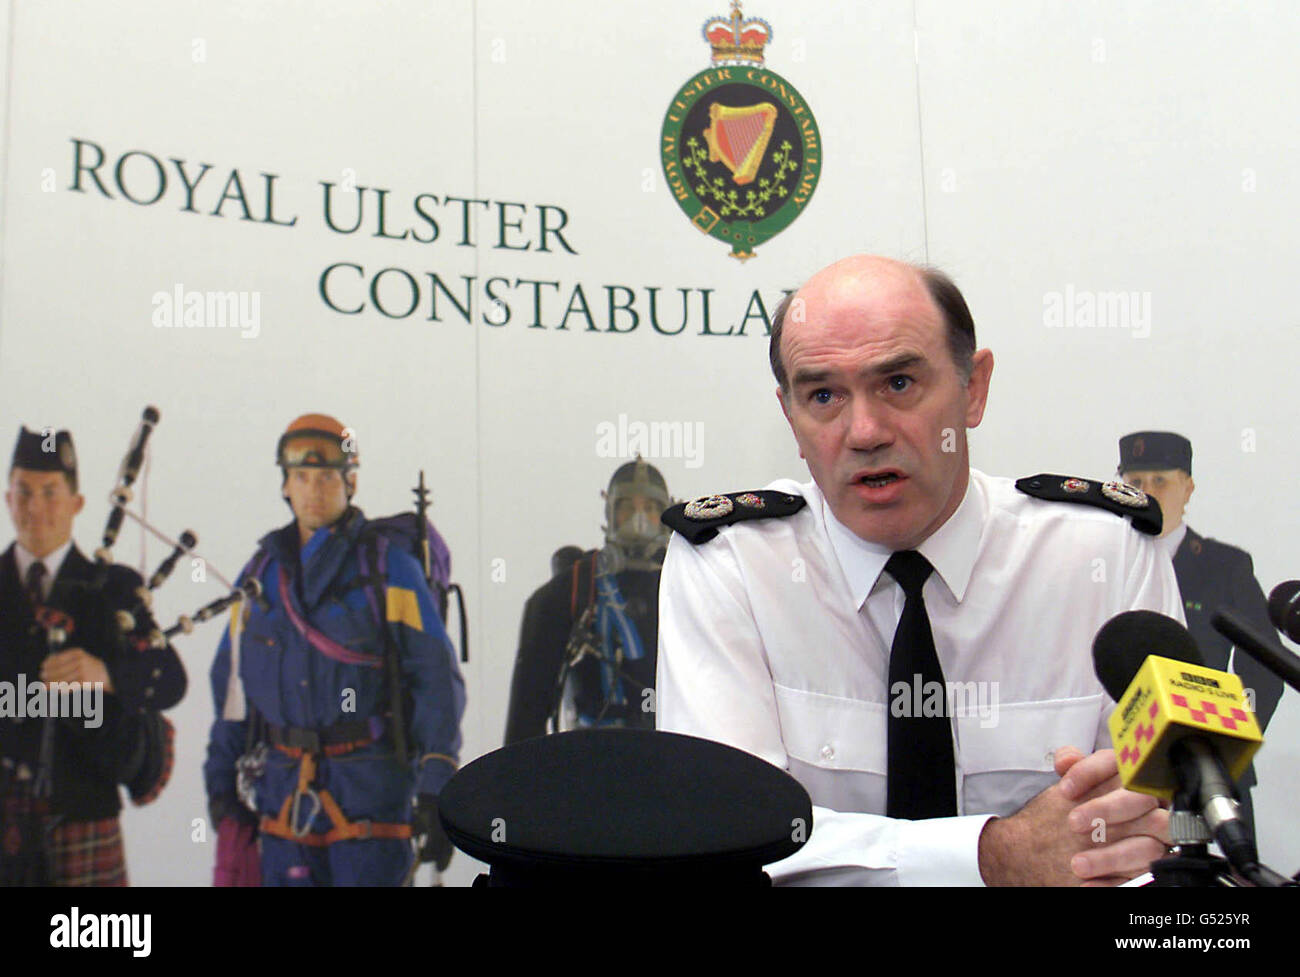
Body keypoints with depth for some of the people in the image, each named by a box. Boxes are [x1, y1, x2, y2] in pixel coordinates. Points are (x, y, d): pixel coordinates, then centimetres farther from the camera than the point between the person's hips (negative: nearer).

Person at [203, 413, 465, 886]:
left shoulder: (389, 567, -2)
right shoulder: (261, 572, 12)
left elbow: (436, 677, -6)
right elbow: (231, 681, 17)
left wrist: (436, 790, -11)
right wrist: (223, 781, 13)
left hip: (370, 789, -4)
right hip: (282, 789, 4)